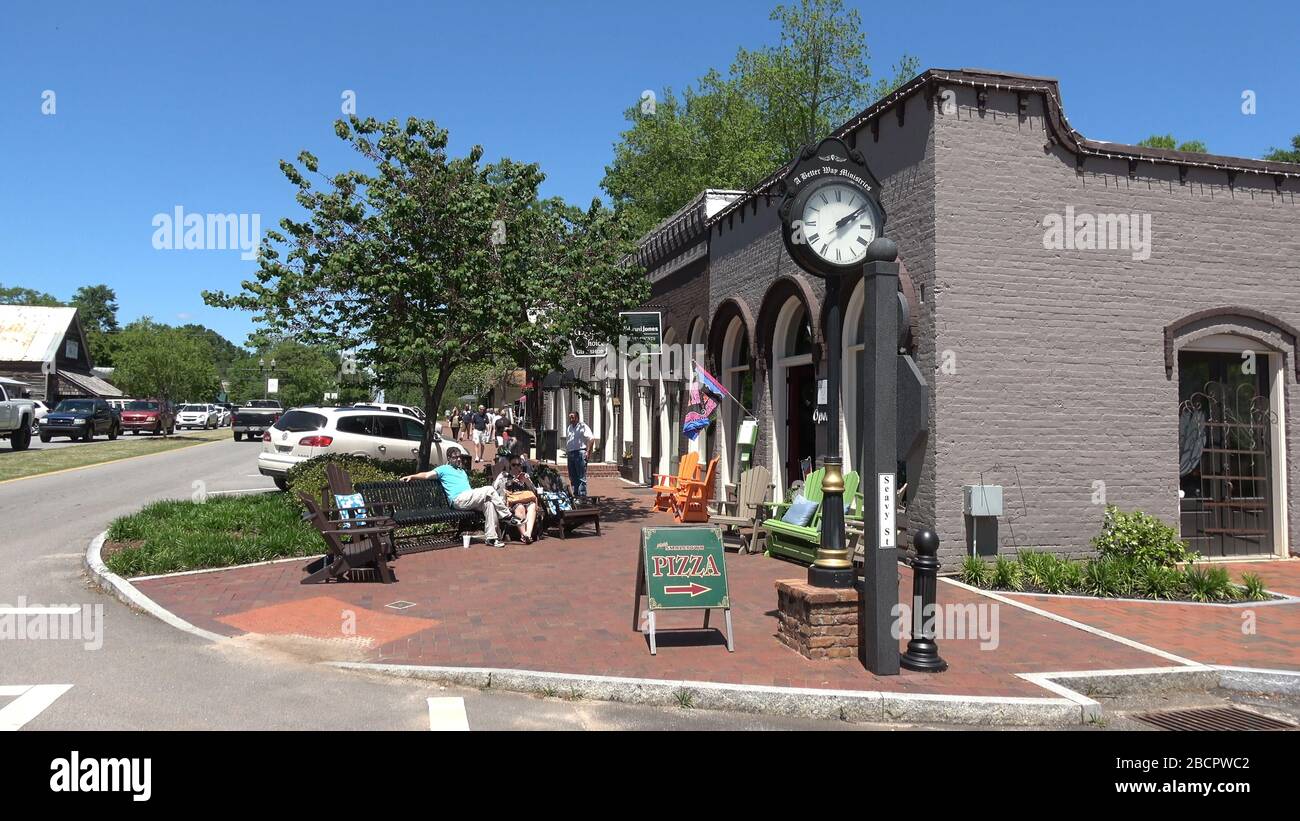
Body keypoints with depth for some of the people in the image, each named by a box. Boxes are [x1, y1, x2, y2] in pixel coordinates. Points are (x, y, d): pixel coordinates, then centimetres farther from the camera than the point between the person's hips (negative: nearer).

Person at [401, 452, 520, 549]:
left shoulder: (462, 471, 35)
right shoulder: (444, 469, 15)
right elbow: (427, 475, 3)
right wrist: (412, 476, -11)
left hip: (470, 500, 7)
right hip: (459, 500, -7)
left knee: (489, 503, -24)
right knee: (489, 489, -22)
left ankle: (491, 537, -23)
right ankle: (508, 516, -15)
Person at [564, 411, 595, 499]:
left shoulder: (583, 426, -4)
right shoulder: (568, 428, 19)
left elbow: (591, 439, -11)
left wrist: (588, 452, -16)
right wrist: (566, 451, 17)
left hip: (580, 453, -8)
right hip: (570, 454, 8)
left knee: (581, 476, -9)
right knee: (572, 476, 10)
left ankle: (582, 494, -10)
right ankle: (575, 493, 17)